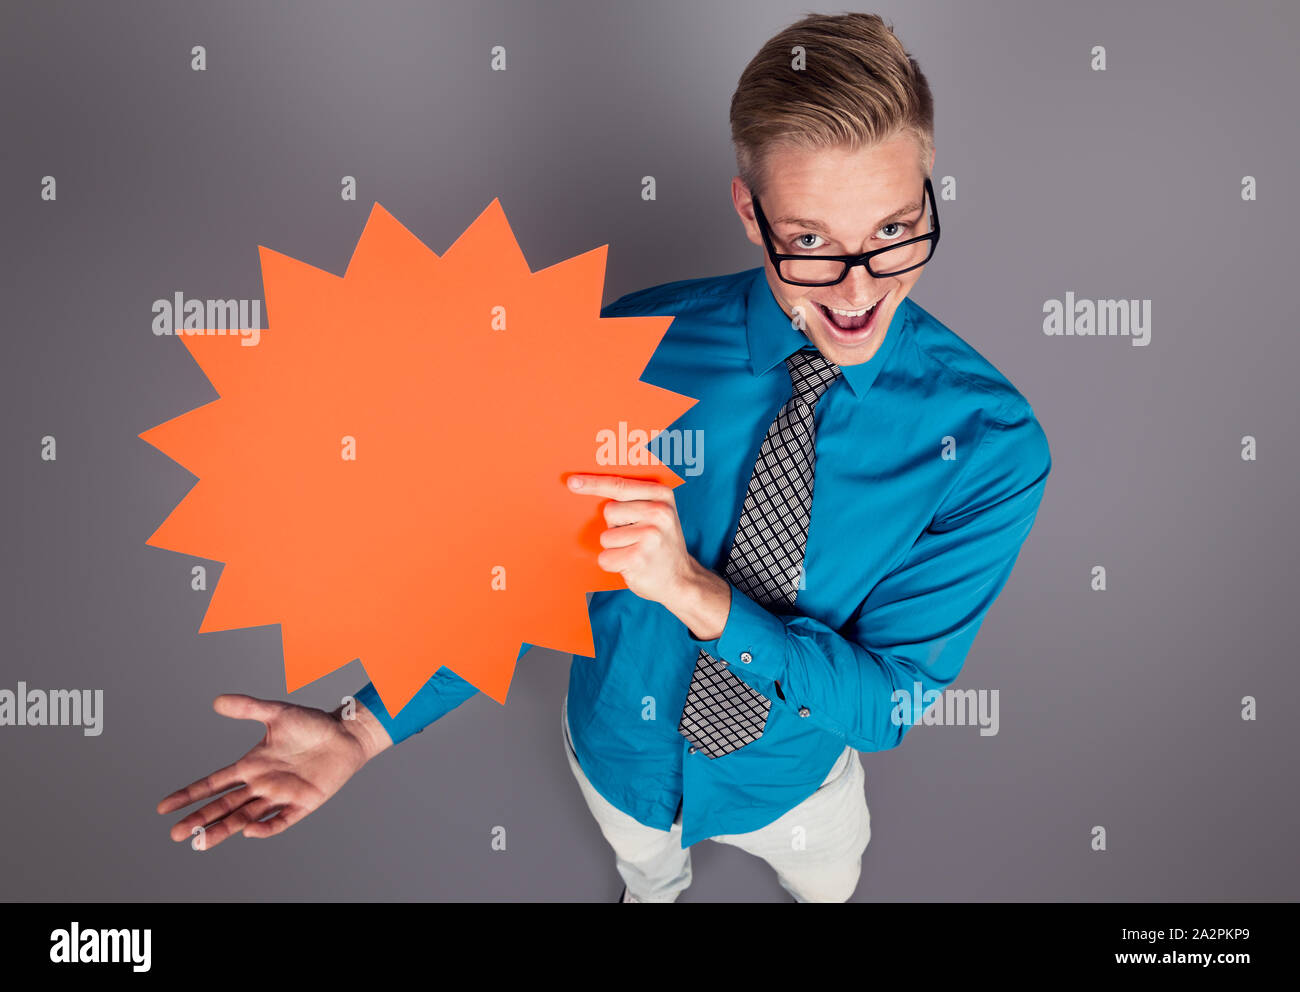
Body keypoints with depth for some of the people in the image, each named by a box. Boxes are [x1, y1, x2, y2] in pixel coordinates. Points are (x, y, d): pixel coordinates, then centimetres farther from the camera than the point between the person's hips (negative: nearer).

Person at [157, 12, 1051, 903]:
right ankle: (658, 889, 75)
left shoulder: (990, 442, -30)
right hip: (617, 749, 1)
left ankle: (813, 882, 74)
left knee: (826, 881, 36)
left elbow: (887, 704, -28)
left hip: (789, 778, 0)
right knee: (645, 865, 36)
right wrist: (368, 728, -24)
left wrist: (695, 591, -43)